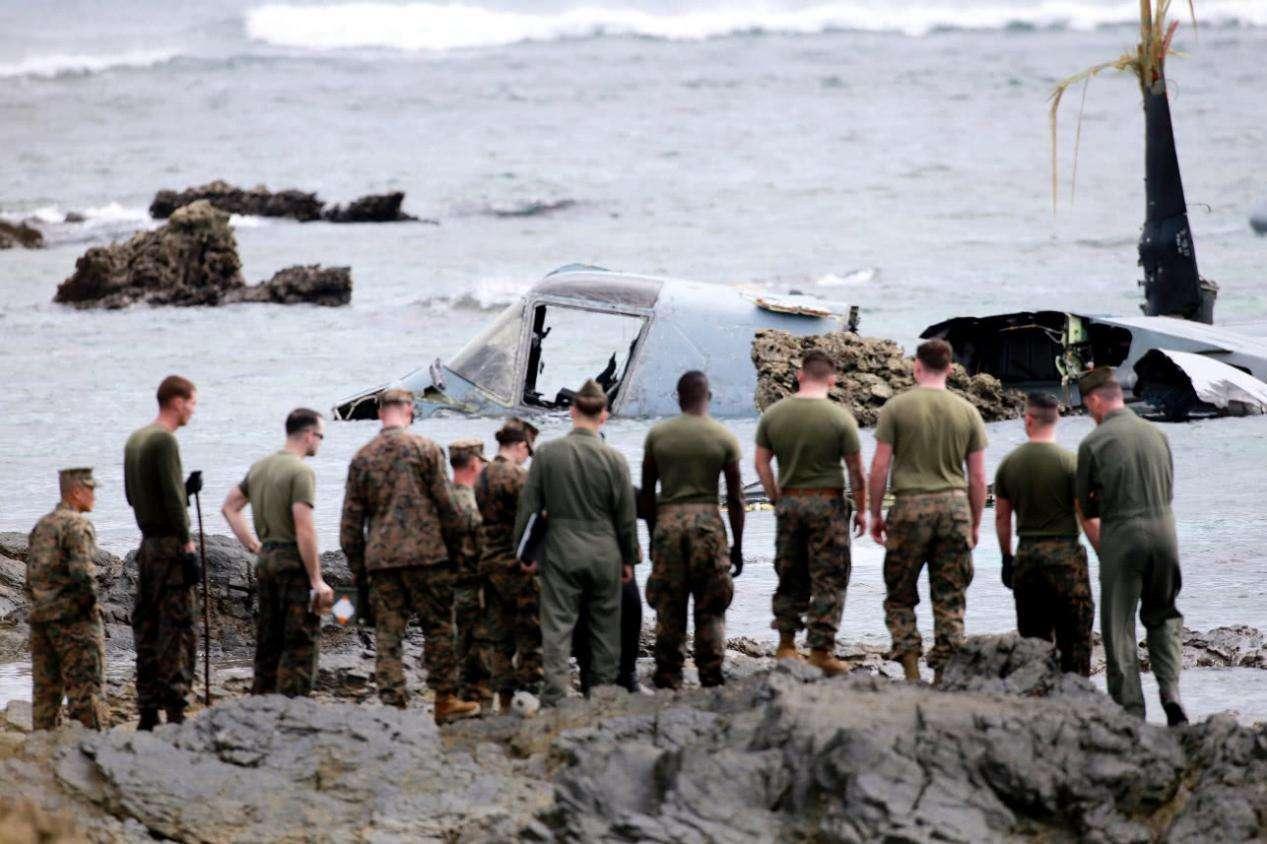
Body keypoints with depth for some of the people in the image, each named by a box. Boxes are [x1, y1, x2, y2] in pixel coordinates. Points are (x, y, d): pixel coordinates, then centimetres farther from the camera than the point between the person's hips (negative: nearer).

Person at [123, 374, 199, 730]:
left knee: (146, 626, 8)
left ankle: (148, 712, 9)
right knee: (176, 626, -7)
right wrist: (187, 545, -15)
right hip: (169, 542, -9)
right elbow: (172, 498, -17)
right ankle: (175, 708, -11)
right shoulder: (164, 440, -13)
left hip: (147, 542, 9)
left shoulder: (134, 440, 15)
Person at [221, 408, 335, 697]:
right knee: (302, 645, -5)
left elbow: (230, 506, 21)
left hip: (266, 560, 8)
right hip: (295, 563, -8)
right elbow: (304, 529, -20)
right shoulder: (301, 472, -14)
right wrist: (317, 581, -17)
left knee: (268, 643, 14)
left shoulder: (260, 467, 12)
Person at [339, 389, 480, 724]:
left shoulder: (362, 458, 9)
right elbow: (446, 506, -3)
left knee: (387, 634, 4)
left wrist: (358, 571, 15)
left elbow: (351, 521, 11)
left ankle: (392, 704, 0)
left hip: (379, 559, 3)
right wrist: (455, 551, 6)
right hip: (426, 555, -3)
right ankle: (445, 700, 7)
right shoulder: (426, 449, -1)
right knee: (439, 628, 6)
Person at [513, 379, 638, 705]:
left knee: (556, 629, 0)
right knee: (605, 630, 10)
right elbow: (626, 516, 1)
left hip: (560, 552, 0)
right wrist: (629, 559, 13)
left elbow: (529, 507, 0)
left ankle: (554, 698, -9)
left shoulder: (547, 453, -4)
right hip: (604, 553, 0)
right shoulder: (614, 459, -5)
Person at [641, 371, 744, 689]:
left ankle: (668, 679, 5)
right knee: (710, 608, 4)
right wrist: (737, 546, 8)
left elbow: (647, 492, 8)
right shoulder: (724, 438, 1)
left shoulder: (657, 435, 4)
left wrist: (652, 534, 17)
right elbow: (735, 498, 1)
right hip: (707, 521, -1)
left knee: (669, 607, 6)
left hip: (667, 520, 1)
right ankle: (711, 678, 0)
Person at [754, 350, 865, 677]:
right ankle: (821, 649, -2)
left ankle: (786, 644, 13)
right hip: (827, 503, -4)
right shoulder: (840, 417, -9)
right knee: (829, 579, 1)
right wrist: (861, 509, 6)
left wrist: (777, 500, 13)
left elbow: (761, 463, 5)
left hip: (788, 502, 4)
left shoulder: (773, 414, 2)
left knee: (790, 575, 14)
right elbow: (856, 470, -5)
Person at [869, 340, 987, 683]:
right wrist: (975, 524, 16)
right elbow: (978, 477, 7)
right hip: (955, 505, 2)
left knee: (900, 595, 9)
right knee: (950, 599, 6)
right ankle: (945, 673, 2)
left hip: (910, 505, -2)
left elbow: (880, 466, -3)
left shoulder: (896, 407, -1)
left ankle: (909, 662, -5)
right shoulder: (967, 412, 5)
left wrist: (875, 513, 7)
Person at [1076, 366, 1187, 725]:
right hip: (1164, 532, 4)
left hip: (1120, 536, -4)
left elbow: (1087, 507, 4)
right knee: (1163, 617, 19)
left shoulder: (1093, 443, -6)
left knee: (1118, 628, 6)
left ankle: (1131, 712, 3)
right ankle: (1170, 692, 0)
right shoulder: (1157, 435, 7)